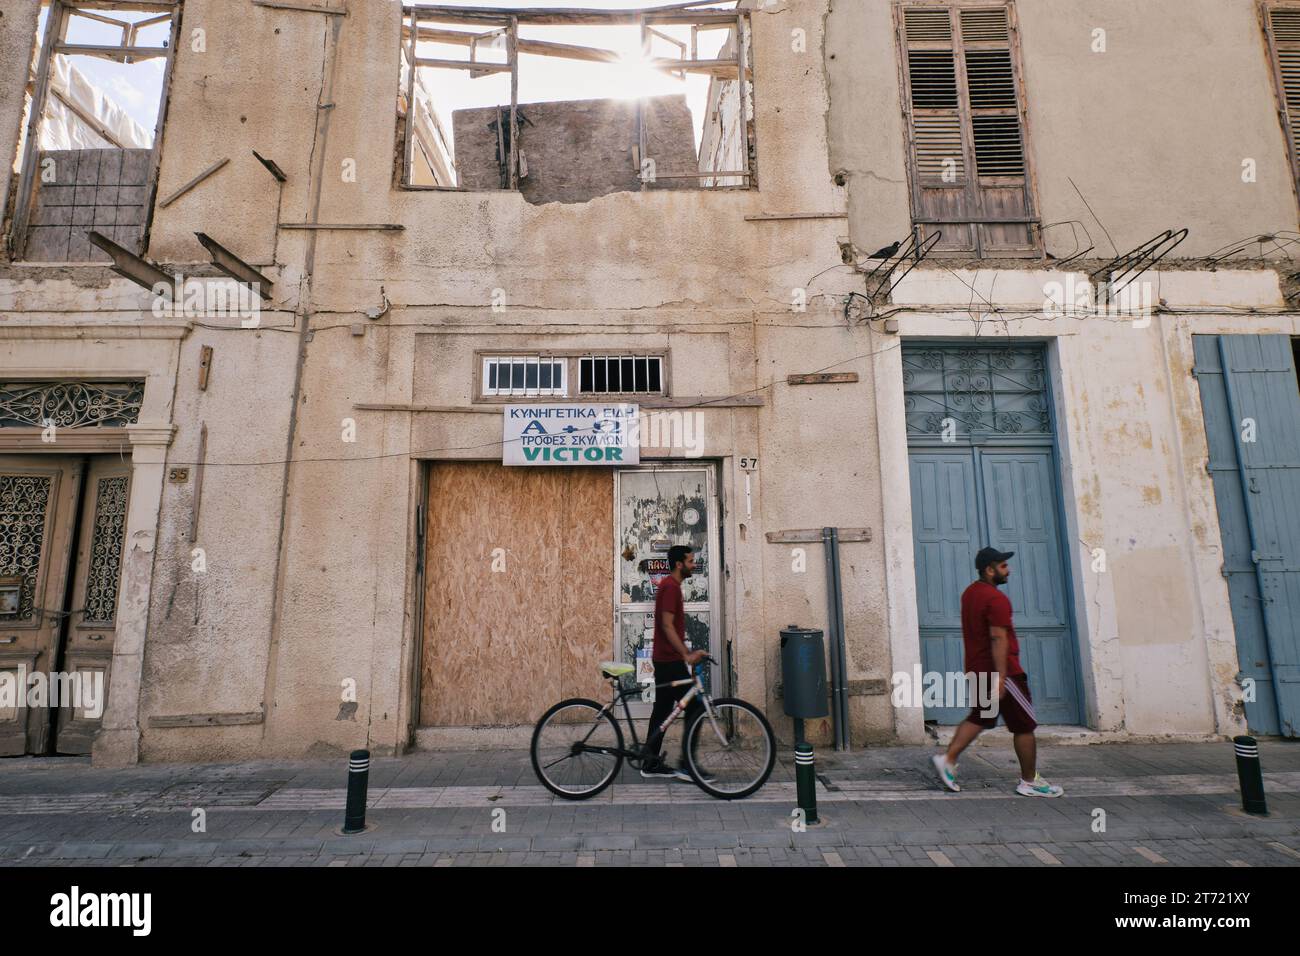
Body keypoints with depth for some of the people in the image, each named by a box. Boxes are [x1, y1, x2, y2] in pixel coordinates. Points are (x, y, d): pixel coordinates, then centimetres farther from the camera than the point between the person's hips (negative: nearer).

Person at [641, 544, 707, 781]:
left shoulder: (669, 585, 16)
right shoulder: (671, 587, -16)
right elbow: (667, 625, -22)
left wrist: (687, 652, 21)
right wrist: (686, 655, -23)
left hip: (664, 659, 10)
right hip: (671, 661, -10)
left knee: (662, 710, 13)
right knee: (694, 708, -5)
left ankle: (651, 763, 20)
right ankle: (687, 766, 1)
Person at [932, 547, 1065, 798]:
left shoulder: (970, 593, 11)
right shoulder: (996, 599, -19)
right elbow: (998, 638, -25)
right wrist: (1001, 677, -27)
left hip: (978, 669, 9)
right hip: (1001, 671, -9)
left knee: (978, 718, 15)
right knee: (1025, 725, 6)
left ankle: (948, 760, 6)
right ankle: (1030, 782, 16)